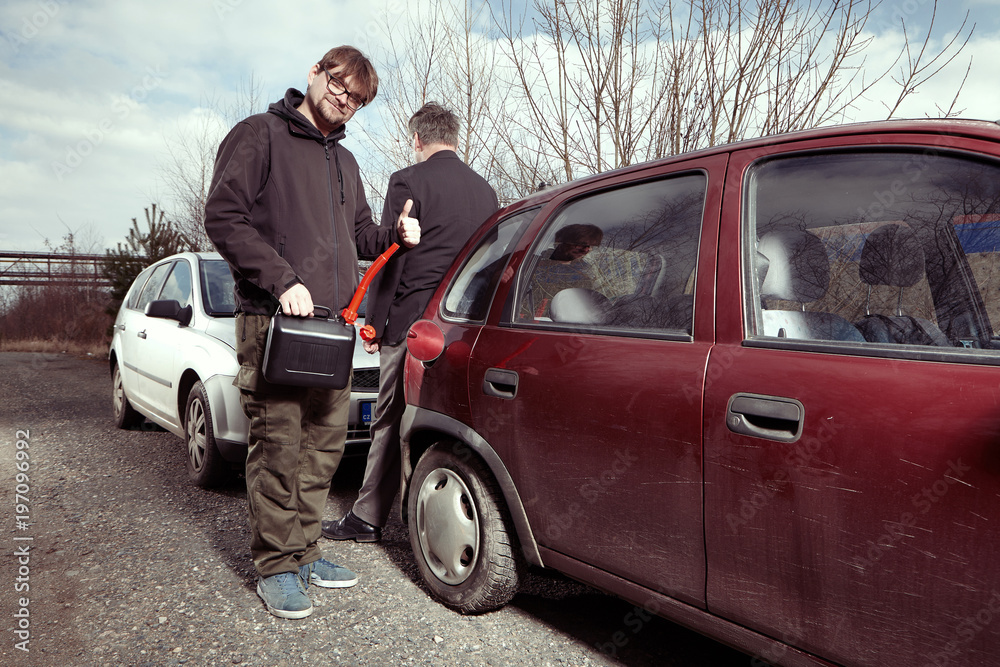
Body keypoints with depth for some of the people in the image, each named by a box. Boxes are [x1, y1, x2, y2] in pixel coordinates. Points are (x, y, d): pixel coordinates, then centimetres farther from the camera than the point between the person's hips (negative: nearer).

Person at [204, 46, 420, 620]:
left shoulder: (345, 162, 23)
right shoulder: (261, 134, 1)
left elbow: (359, 234, 28)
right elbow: (224, 217, -8)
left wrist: (394, 235, 5)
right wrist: (283, 281, -18)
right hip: (273, 319, -7)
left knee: (325, 445, 10)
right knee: (279, 447, -4)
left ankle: (305, 552, 23)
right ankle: (276, 566, 10)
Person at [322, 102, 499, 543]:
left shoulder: (408, 181, -6)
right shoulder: (485, 189, 13)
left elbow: (390, 258, -9)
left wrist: (374, 324, -3)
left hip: (413, 322, -6)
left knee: (391, 422, 3)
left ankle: (367, 518, 14)